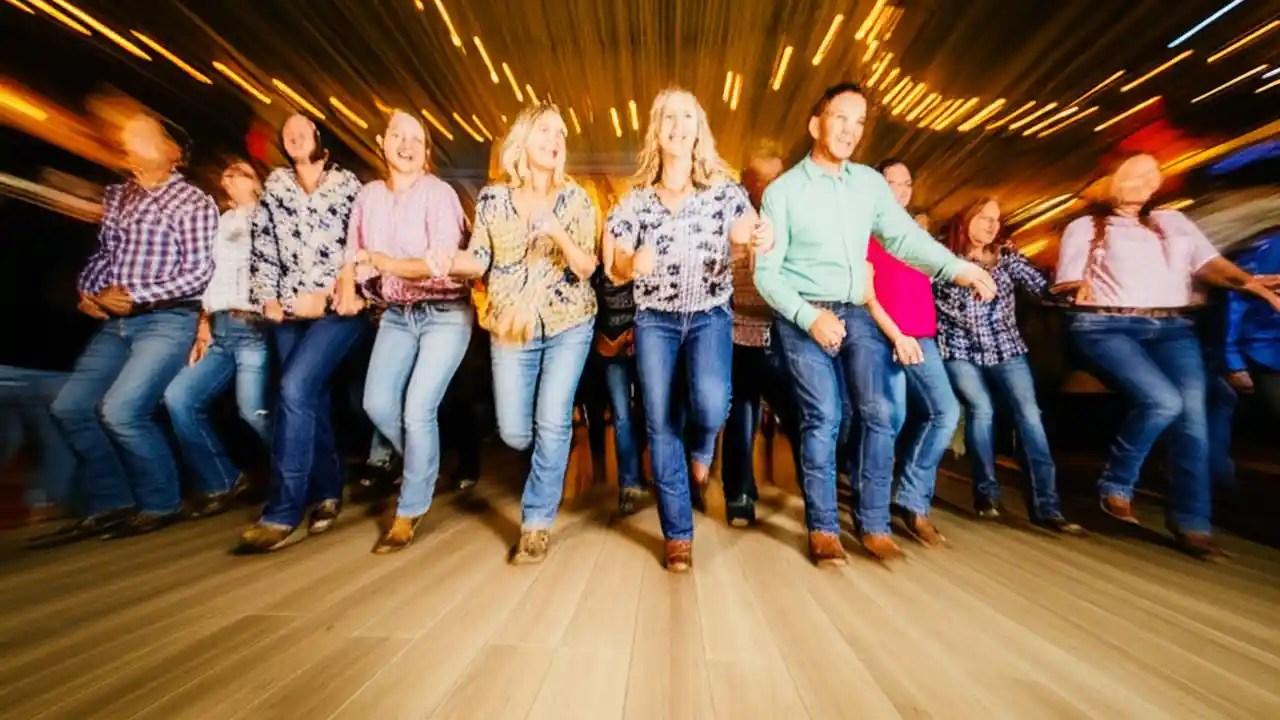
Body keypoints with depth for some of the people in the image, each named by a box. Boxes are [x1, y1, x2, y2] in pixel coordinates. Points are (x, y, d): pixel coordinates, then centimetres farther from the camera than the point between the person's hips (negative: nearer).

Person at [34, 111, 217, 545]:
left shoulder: (193, 202, -5)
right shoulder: (116, 196, 17)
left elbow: (198, 273, -12)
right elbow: (103, 253, 20)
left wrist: (134, 295, -13)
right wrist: (87, 290, 3)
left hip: (168, 320, -8)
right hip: (116, 322, 8)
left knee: (120, 410, -17)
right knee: (70, 407, 5)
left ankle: (159, 503, 1)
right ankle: (110, 504, 16)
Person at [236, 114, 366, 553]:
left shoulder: (348, 186, 5)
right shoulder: (274, 187, 16)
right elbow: (262, 249, 14)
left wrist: (342, 293, -11)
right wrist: (267, 299, 4)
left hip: (337, 309, -5)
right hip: (289, 313, 5)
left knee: (295, 390, -19)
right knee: (311, 400, 3)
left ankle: (282, 512, -9)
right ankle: (328, 493, 18)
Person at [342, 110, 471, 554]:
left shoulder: (438, 193, -7)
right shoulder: (369, 196, 10)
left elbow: (441, 264, -18)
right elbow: (355, 255, 10)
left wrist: (383, 262, -11)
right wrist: (347, 286, -10)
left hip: (445, 314, -6)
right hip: (397, 315, 6)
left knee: (418, 410, -9)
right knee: (378, 404, -1)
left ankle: (410, 511, 11)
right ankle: (425, 468, 28)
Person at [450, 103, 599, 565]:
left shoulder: (575, 198, 1)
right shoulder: (492, 197, 5)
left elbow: (586, 268, -7)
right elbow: (480, 260, 3)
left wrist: (557, 232, -24)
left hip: (569, 325, -1)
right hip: (512, 327, 2)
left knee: (552, 424, -6)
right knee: (515, 432, 2)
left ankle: (538, 523, 12)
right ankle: (552, 466, 38)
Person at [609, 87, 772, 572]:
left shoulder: (724, 189, 5)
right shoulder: (636, 198, 7)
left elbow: (746, 234, -5)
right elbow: (617, 268, 5)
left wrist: (764, 239, -29)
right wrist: (634, 263, -19)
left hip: (710, 316, -1)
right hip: (654, 320, 1)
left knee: (711, 404, -25)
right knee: (660, 425, -2)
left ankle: (701, 446, 17)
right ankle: (678, 534, 16)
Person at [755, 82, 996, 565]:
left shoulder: (870, 182, 12)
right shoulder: (782, 191, -1)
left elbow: (903, 236, 5)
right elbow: (766, 272, -6)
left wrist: (955, 268, -13)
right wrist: (809, 316, -16)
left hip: (857, 312, 5)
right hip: (803, 315, -4)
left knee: (879, 412, -3)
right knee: (823, 418, -8)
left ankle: (874, 525, 12)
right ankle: (823, 529, 8)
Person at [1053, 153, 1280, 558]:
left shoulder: (1173, 221, 26)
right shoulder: (1084, 227, 11)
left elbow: (1212, 265, 15)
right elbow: (1068, 285, 4)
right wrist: (1080, 290, -16)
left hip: (1172, 327, 5)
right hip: (1107, 327, -5)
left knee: (1192, 411, -11)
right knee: (1163, 401, -25)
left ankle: (1192, 523, -1)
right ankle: (1115, 485, -6)